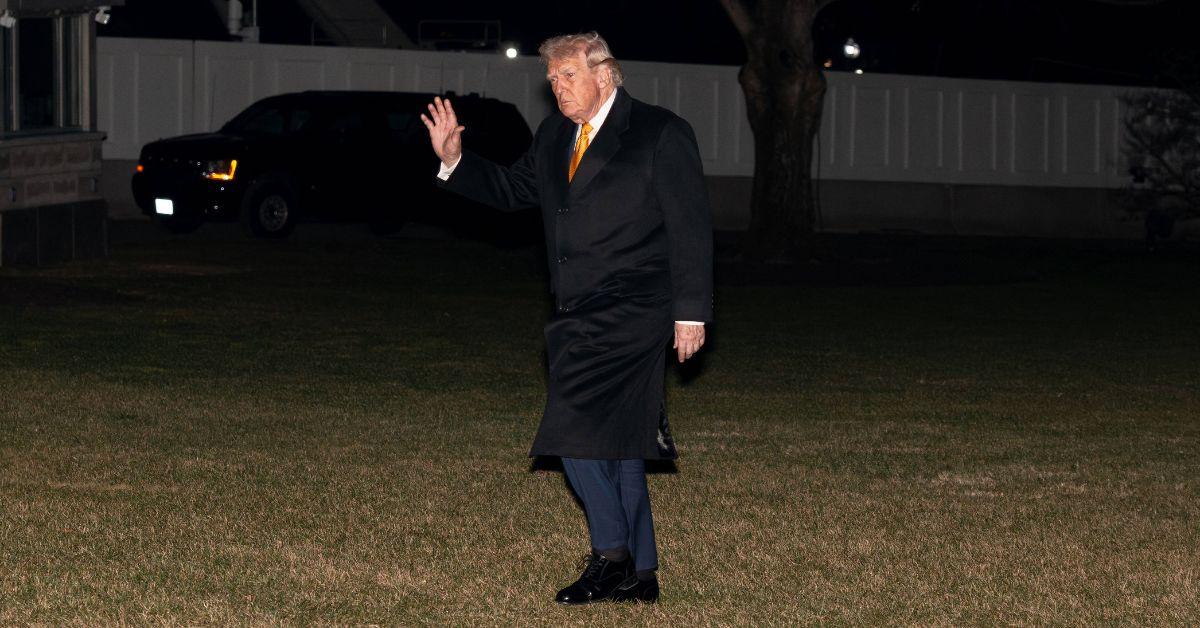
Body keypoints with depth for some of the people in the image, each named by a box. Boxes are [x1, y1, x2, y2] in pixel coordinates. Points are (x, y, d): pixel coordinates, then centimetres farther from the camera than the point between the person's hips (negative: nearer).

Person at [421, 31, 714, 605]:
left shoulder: (661, 133, -6)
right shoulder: (554, 136, 14)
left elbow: (691, 229, -8)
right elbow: (511, 189, 26)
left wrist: (691, 313, -11)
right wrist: (454, 161, 9)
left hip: (630, 316, -8)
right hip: (580, 320, 8)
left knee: (576, 427, -17)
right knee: (614, 442, 10)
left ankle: (611, 556, -8)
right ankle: (640, 574, 16)